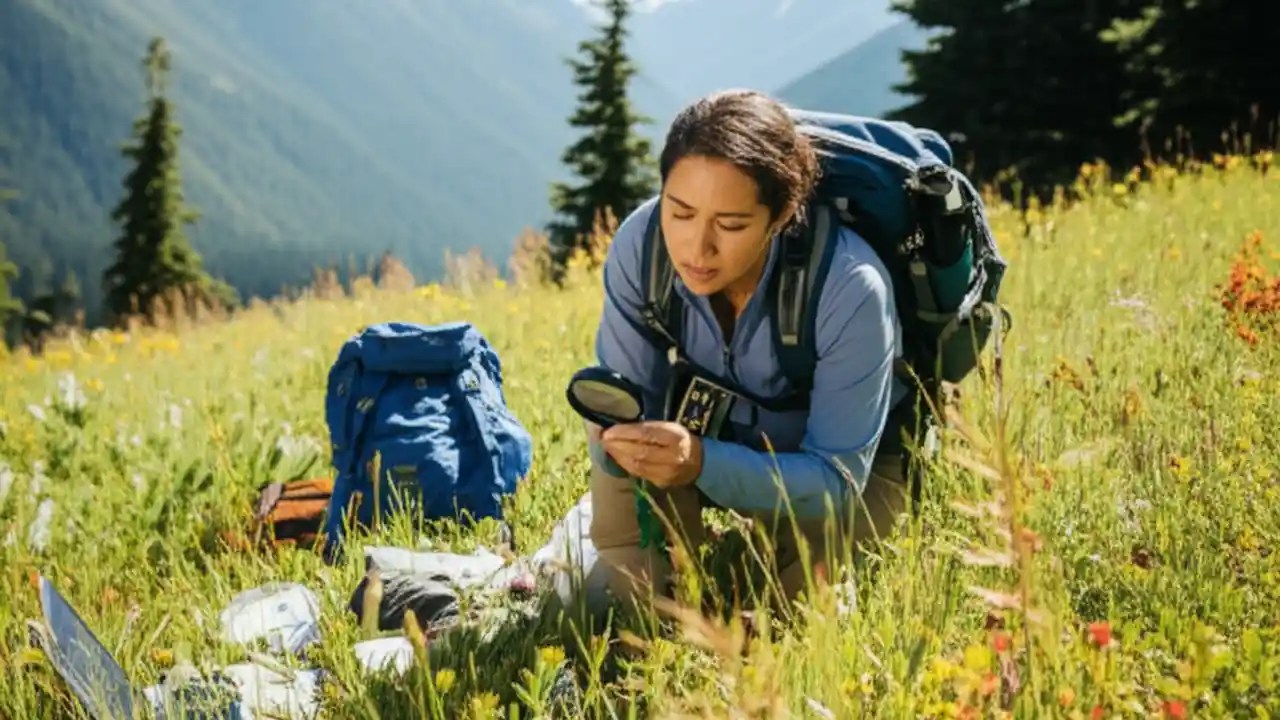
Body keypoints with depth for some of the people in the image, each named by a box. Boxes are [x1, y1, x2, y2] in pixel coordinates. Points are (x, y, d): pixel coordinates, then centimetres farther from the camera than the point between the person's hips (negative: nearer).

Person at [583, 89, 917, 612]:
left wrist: (702, 462, -50)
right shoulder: (639, 244, -26)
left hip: (859, 468, -3)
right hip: (717, 436, 4)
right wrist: (618, 439, -42)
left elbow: (836, 476, -32)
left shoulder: (849, 289, -36)